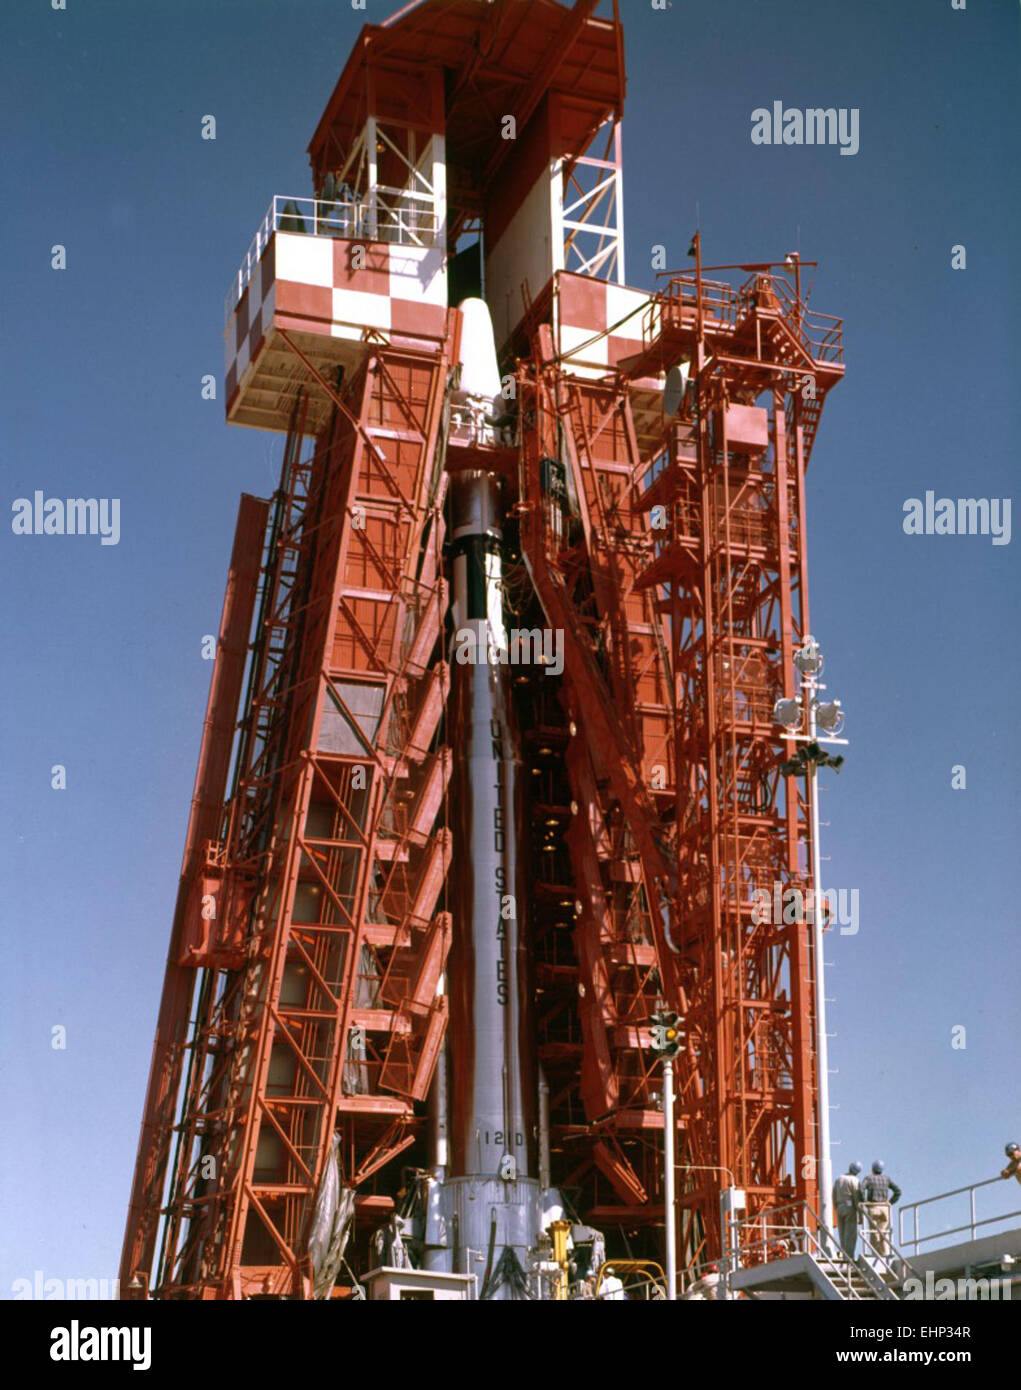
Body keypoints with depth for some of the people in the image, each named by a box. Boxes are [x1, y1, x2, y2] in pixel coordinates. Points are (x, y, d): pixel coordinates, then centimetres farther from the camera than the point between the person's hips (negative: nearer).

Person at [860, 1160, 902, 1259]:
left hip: (873, 1208, -2)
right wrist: (890, 1203, 8)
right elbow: (897, 1191, 5)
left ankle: (875, 1255, -6)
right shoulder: (886, 1179, 12)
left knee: (874, 1233, 0)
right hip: (885, 1208, 2)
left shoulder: (868, 1178, 3)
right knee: (884, 1233, 6)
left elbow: (861, 1190, -14)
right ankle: (885, 1254, -4)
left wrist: (864, 1202, -5)